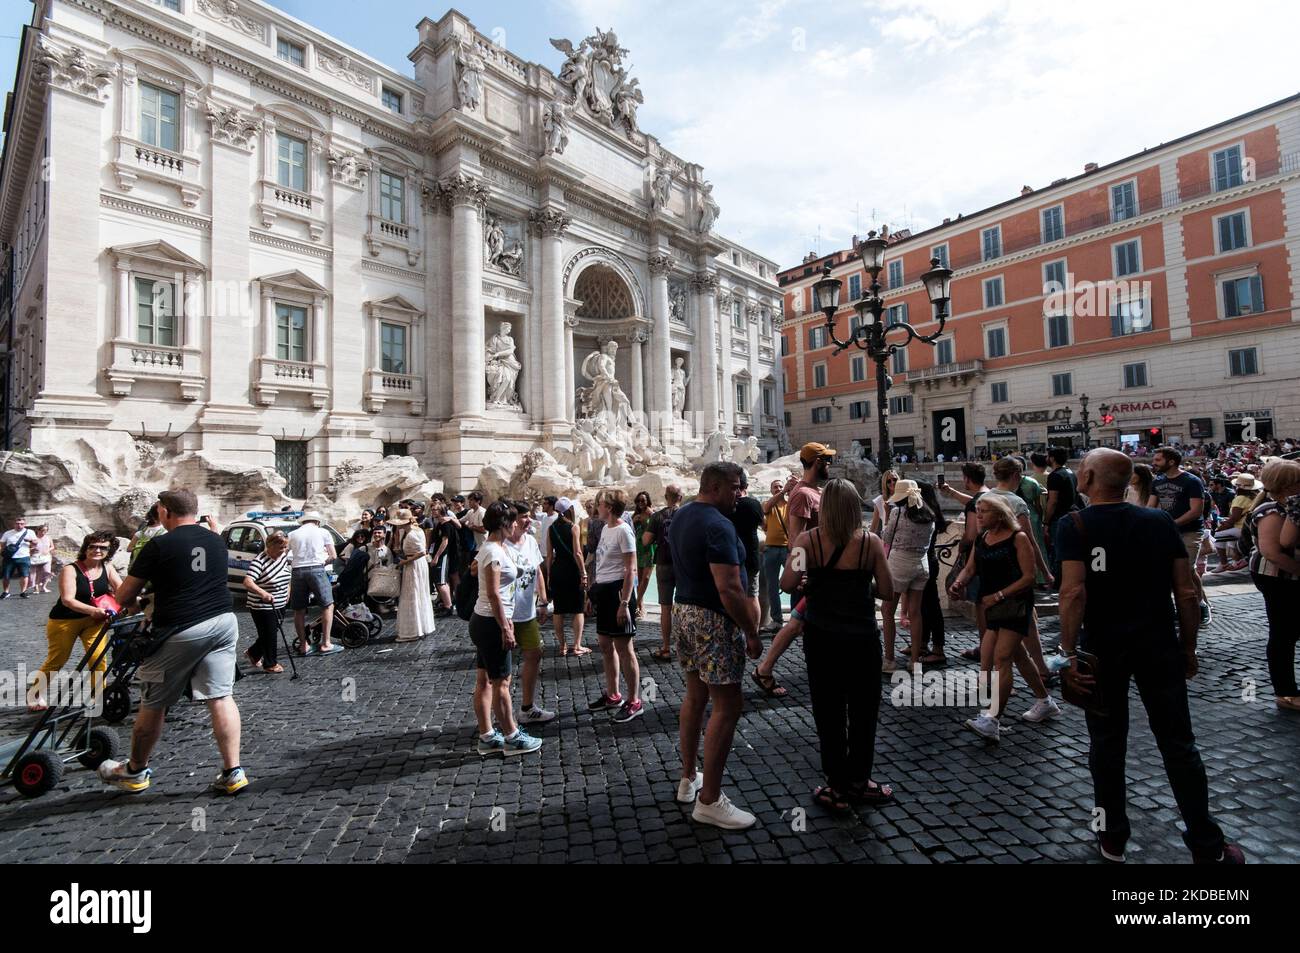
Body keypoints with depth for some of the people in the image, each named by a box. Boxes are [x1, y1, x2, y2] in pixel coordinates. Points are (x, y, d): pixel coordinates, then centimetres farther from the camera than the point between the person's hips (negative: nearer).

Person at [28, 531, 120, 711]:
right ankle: (35, 695, 35)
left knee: (99, 658, -8)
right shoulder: (70, 570, -15)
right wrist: (93, 610, -40)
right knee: (56, 661, 10)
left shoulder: (107, 569, -3)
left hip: (93, 620, 3)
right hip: (65, 621, -3)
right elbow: (68, 599, -25)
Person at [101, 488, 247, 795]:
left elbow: (123, 597, -1)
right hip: (223, 622, 5)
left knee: (153, 703, 15)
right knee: (221, 697, 6)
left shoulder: (159, 546, -7)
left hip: (180, 630, -4)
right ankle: (233, 773, 5)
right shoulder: (217, 541, 9)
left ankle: (135, 772, 35)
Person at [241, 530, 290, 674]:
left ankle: (252, 653, 41)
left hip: (279, 605, 7)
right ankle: (270, 665, 17)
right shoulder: (260, 560, -22)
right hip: (262, 607, -7)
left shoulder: (284, 556, 1)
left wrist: (287, 593, 15)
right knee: (269, 635, 2)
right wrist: (262, 592, -49)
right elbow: (247, 582, -34)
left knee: (271, 634, 18)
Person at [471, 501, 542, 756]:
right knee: (501, 682, 1)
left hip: (483, 621, 10)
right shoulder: (494, 551, -19)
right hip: (491, 623, -10)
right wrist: (505, 628, -19)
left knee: (484, 681, 14)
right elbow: (493, 593, -22)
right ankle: (512, 737, 12)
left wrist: (506, 620, 18)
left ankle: (487, 737, 23)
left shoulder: (492, 547, 11)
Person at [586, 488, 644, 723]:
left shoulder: (623, 531, -15)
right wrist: (591, 595, 20)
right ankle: (612, 695, 31)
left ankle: (634, 701, 11)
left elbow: (631, 570, -18)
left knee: (623, 648, -1)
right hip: (602, 590, 10)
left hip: (617, 590, -10)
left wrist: (624, 603, -21)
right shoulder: (605, 529, 12)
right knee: (606, 645, 17)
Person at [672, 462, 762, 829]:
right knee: (728, 705, 0)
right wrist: (752, 633, -16)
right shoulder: (717, 525, -21)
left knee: (695, 696, 19)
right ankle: (709, 801, 8)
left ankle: (689, 778, 32)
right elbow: (728, 590, -25)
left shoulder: (680, 516, 9)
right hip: (713, 620, -10)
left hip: (683, 610, 10)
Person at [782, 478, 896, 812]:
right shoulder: (870, 542, -8)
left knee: (828, 711, 12)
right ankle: (858, 781, 29)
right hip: (862, 637, 0)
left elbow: (787, 584, -15)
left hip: (821, 637, 0)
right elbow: (887, 591, -5)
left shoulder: (808, 539, -9)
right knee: (863, 710, 17)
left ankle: (837, 786, 23)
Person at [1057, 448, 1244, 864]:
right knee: (1178, 743, 14)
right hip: (1159, 646, 3)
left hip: (1103, 647, -3)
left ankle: (1113, 839, 25)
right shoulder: (1160, 521, 0)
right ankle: (1208, 847, 25)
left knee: (1107, 743, 11)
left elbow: (1074, 592, -21)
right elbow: (1186, 592, 0)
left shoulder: (1074, 526, -12)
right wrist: (1189, 647, 11)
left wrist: (1069, 652, -15)